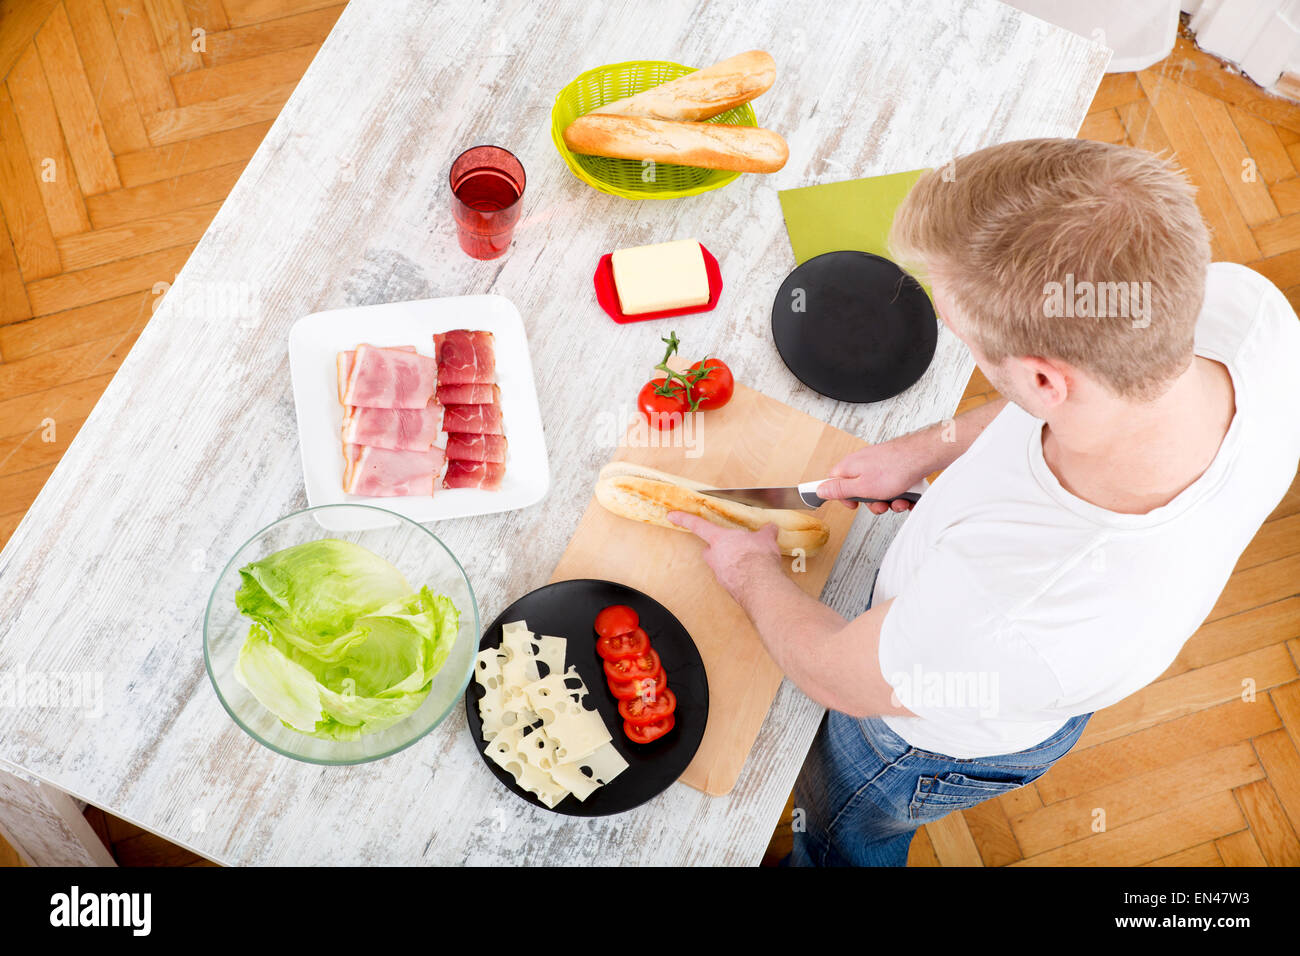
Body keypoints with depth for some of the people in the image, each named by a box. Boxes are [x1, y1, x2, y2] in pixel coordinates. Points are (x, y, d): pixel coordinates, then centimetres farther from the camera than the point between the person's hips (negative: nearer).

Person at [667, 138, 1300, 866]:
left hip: (947, 736, -6)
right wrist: (932, 449, -6)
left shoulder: (1009, 611, -52)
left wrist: (756, 575, -6)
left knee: (840, 834, 32)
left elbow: (839, 677, -26)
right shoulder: (1240, 296, -34)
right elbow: (1089, 388, -8)